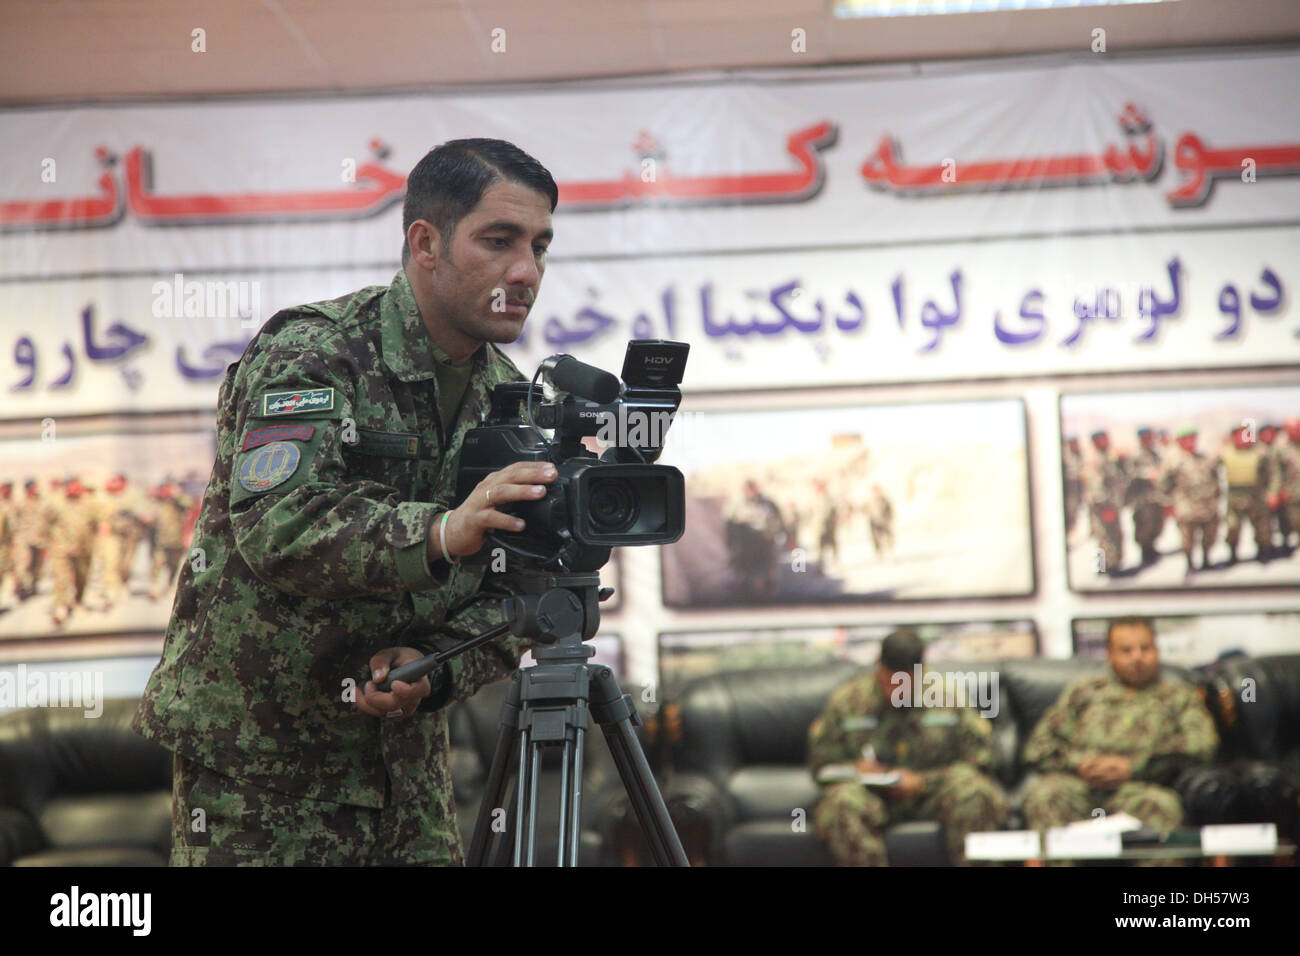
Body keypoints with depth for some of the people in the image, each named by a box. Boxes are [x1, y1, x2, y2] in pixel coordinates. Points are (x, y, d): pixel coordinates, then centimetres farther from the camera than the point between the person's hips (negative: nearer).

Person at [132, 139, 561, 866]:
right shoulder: (312, 355, -16)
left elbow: (511, 594, 2)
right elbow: (277, 525, -32)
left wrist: (436, 666, -18)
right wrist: (441, 533, -45)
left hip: (404, 750, 6)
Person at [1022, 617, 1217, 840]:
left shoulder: (1180, 698, 26)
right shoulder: (1083, 691, 29)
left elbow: (1199, 748, 6)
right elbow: (1037, 746, 20)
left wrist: (1131, 767, -6)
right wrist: (1078, 763, -3)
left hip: (1143, 787, -1)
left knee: (1159, 804, -38)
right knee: (1041, 792, -34)